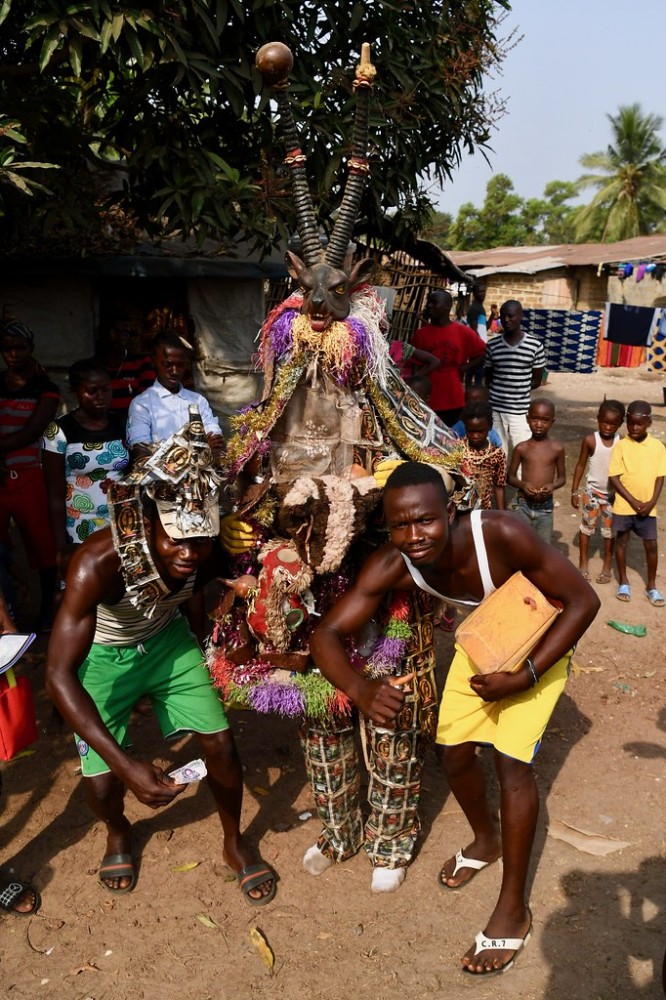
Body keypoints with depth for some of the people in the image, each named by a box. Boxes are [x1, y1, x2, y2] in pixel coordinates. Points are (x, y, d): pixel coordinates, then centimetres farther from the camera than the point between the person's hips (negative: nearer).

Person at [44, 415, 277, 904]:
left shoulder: (202, 553, -26)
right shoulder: (99, 561, -39)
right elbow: (59, 674, -38)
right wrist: (125, 764, -44)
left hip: (166, 640, 3)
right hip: (102, 655, -3)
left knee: (221, 743, -3)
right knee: (103, 781, -5)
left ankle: (235, 843, 27)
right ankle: (119, 833, 34)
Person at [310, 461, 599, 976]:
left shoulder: (501, 533, -41)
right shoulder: (391, 567, -30)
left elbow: (583, 600, -30)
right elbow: (327, 633, -28)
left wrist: (525, 677, -36)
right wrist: (362, 689, -49)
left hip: (539, 644, -4)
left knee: (512, 759, -11)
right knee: (456, 752, 7)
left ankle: (514, 909, 8)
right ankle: (486, 839, 40)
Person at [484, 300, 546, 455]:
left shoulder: (535, 345, -3)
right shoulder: (492, 345, 3)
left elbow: (536, 381, 4)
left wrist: (518, 389, -2)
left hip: (520, 410, -2)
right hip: (495, 410, 2)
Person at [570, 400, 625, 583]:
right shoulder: (590, 440, -13)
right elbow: (581, 465, -3)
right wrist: (574, 492, -2)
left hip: (613, 494, 0)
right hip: (592, 491, 0)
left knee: (610, 529, 11)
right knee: (587, 526, 11)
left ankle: (607, 565, 26)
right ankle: (583, 563, 27)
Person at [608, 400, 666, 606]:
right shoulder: (621, 446, -8)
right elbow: (613, 478, -10)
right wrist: (633, 501, -14)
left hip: (647, 507, 1)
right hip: (624, 505, -1)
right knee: (621, 542, 11)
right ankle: (623, 581, 28)